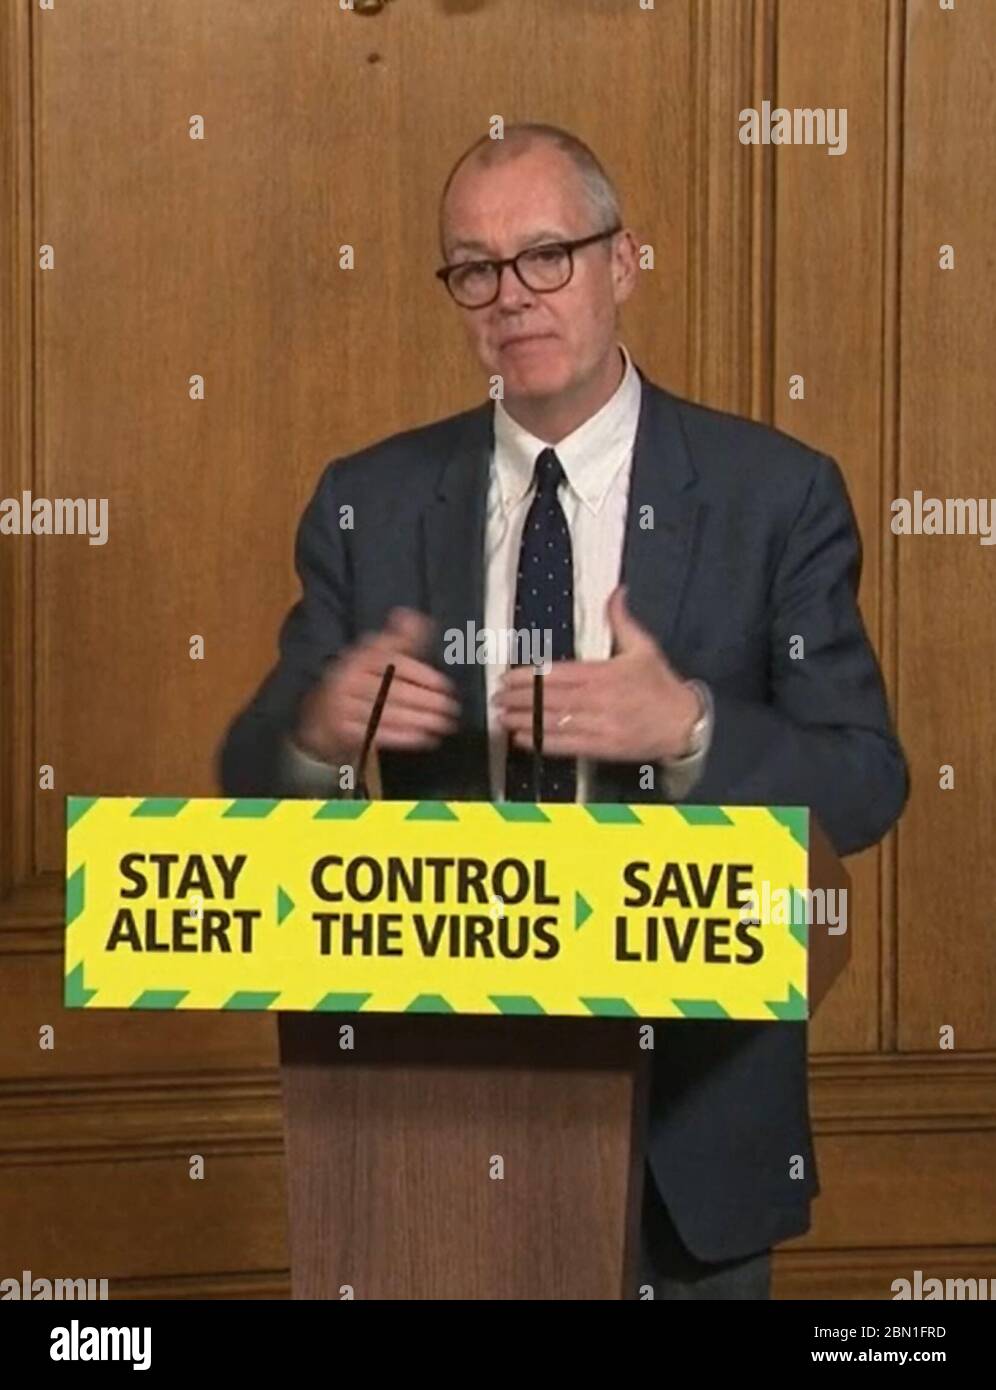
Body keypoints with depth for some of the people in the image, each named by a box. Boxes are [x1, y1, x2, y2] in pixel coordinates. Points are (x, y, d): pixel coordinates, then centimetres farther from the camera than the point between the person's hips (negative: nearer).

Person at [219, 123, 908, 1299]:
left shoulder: (776, 493, -6)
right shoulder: (370, 501, 1)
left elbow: (867, 785, -9)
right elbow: (252, 782, 1)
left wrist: (688, 728, -28)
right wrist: (320, 725, -23)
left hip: (691, 1084, -1)